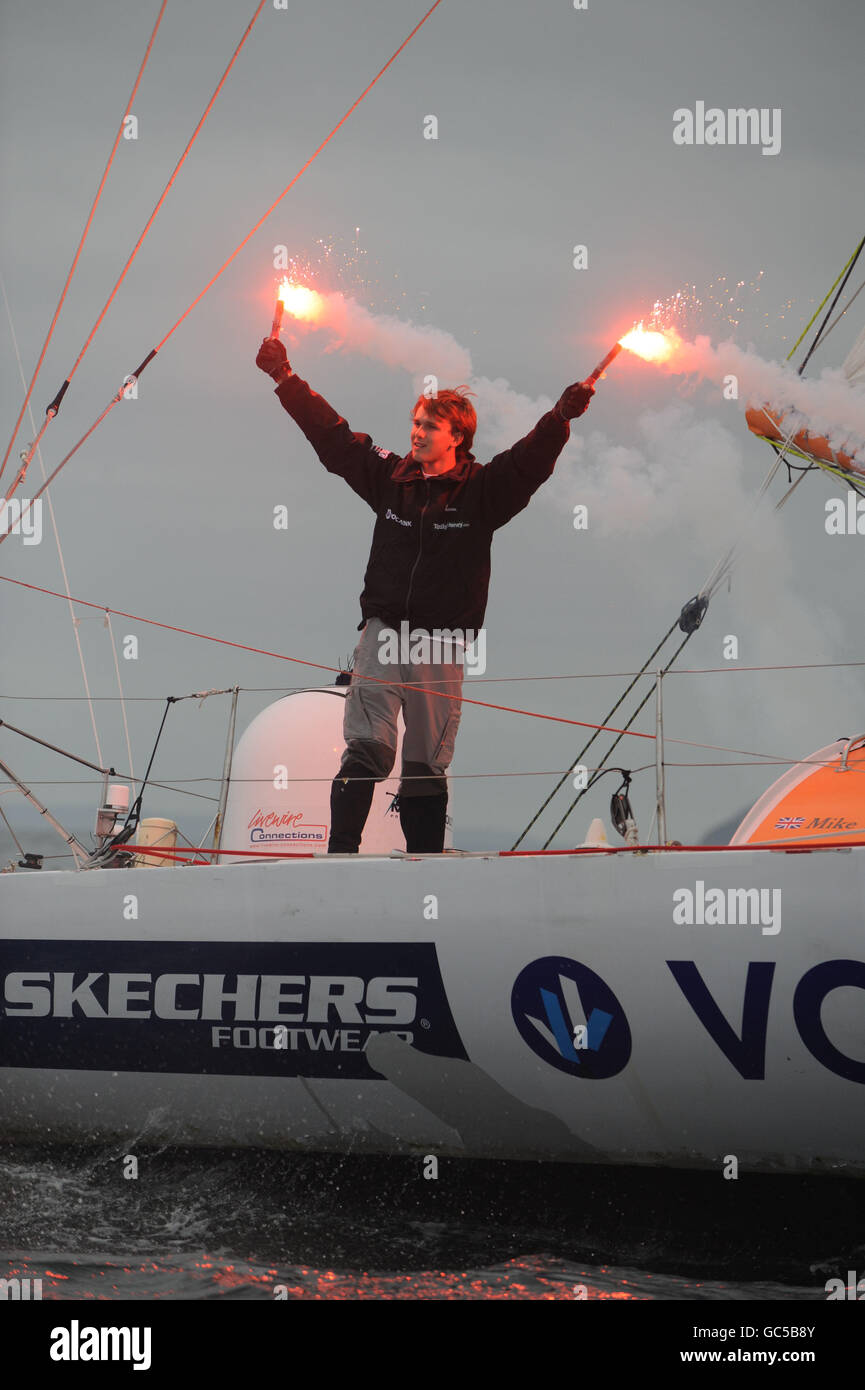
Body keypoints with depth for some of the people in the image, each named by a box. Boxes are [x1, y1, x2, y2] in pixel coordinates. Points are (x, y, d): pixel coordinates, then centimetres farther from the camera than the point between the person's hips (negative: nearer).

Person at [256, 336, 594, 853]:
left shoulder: (481, 488, 1)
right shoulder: (391, 476, 9)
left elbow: (530, 460, -13)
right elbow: (332, 435, 12)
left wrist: (562, 416, -30)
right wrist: (286, 377, 12)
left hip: (443, 642, -1)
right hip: (384, 629, 1)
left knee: (427, 765, 5)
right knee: (367, 748, -13)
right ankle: (341, 850, -15)